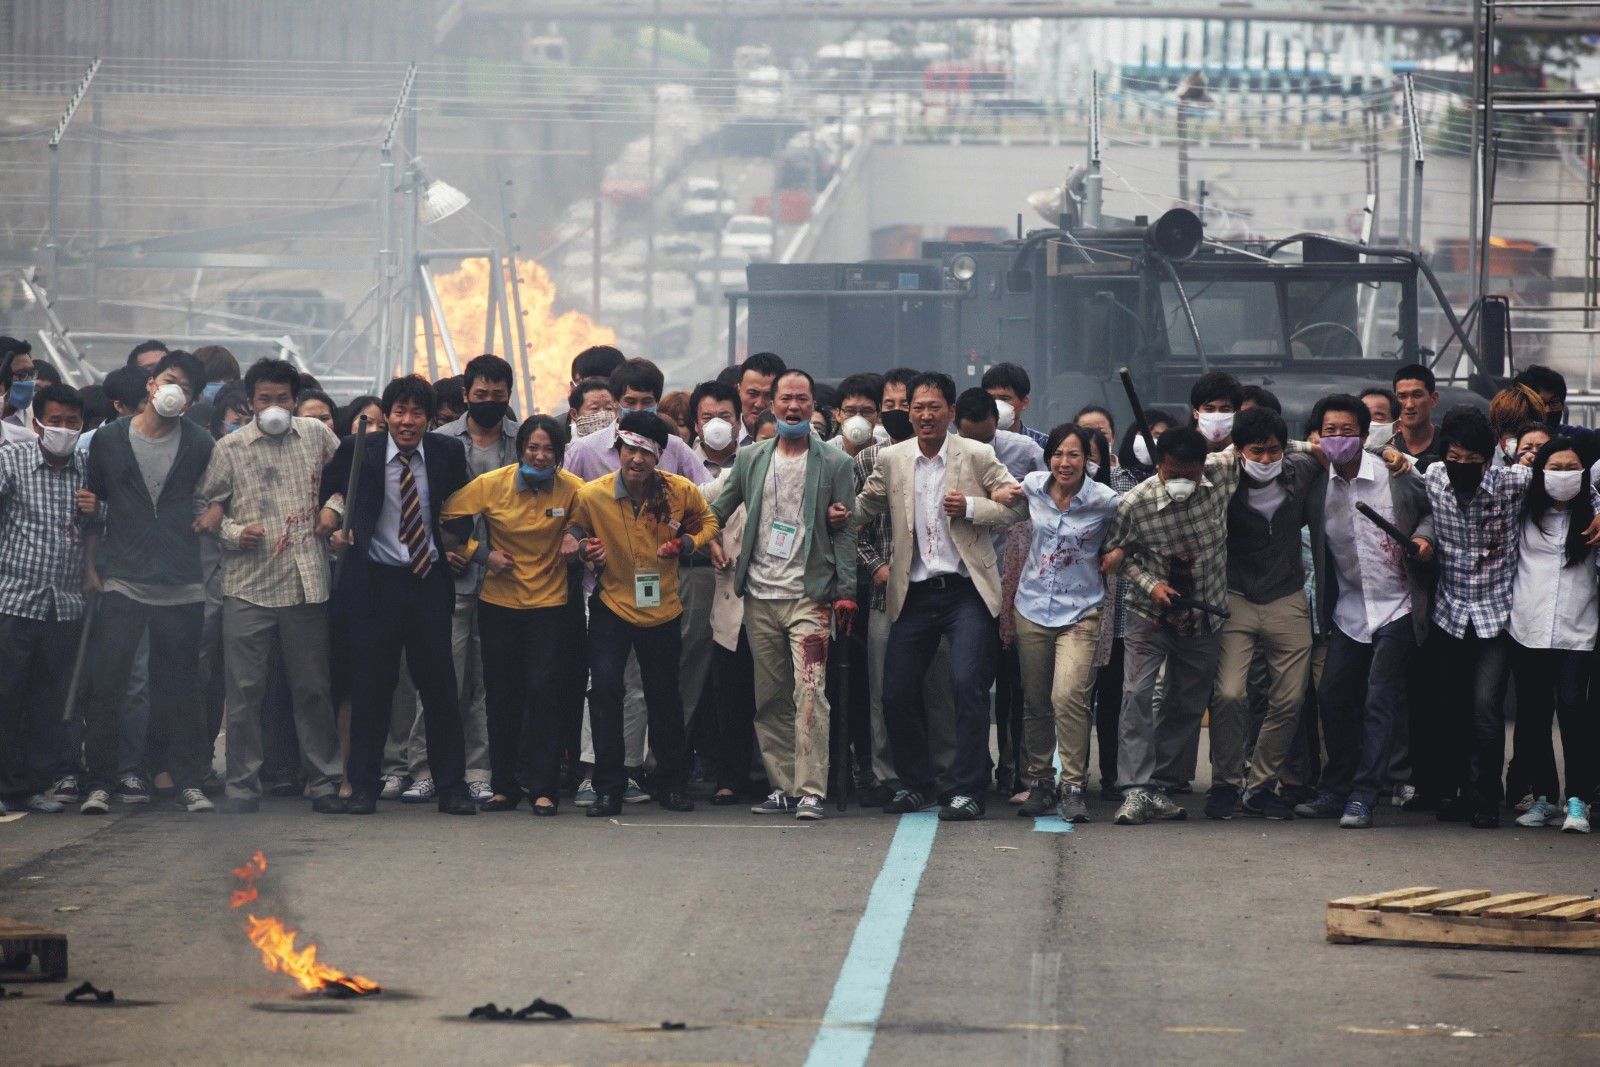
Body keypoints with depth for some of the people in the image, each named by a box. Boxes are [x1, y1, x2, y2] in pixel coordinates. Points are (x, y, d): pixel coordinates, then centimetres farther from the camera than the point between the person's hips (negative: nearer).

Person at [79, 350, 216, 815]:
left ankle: (189, 782, 10)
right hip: (122, 581, 0)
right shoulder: (109, 440, 6)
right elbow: (94, 506, 12)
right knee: (106, 685, -5)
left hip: (181, 586, 0)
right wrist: (90, 566, 7)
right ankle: (99, 782, 1)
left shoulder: (200, 445, 5)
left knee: (180, 689, 4)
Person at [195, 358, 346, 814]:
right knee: (245, 690, -1)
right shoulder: (230, 448, 3)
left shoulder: (316, 435, 8)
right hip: (247, 586, -1)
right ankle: (243, 786, 5)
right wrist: (234, 532, -12)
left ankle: (324, 782, 14)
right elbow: (208, 510, 6)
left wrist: (333, 507, 6)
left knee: (313, 688, 6)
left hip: (306, 584, 1)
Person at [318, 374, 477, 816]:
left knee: (440, 686, 2)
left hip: (429, 581, 1)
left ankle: (451, 787, 9)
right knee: (371, 688, 2)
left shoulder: (448, 452, 2)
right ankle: (362, 787, 10)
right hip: (376, 579, -1)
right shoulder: (359, 451, -2)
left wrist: (459, 541, 3)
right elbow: (328, 487, 15)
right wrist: (334, 521, -1)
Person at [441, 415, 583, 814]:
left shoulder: (571, 488, -7)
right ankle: (504, 786, 15)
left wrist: (576, 538, -10)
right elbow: (449, 518, 1)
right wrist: (483, 553, -7)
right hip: (499, 601, 2)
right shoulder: (492, 484, -6)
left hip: (549, 602, -2)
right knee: (501, 695, 6)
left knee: (543, 690, -9)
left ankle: (543, 789, -5)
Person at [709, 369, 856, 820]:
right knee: (769, 698, 6)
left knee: (809, 692, -14)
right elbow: (718, 509, 22)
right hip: (760, 596, 4)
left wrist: (845, 592, -6)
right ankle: (783, 786, 12)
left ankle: (811, 791, -14)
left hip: (809, 595, -4)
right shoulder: (751, 460, 12)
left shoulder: (834, 464, 2)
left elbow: (846, 533, 0)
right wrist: (711, 541, 5)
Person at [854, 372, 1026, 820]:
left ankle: (968, 790, -9)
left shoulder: (976, 456, 0)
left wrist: (971, 507, -14)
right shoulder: (891, 460, 8)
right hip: (914, 594, 4)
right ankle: (914, 784, 19)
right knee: (897, 691, 2)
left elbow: (1018, 505, 1)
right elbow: (864, 507, 17)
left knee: (967, 684, -14)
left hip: (965, 591, -4)